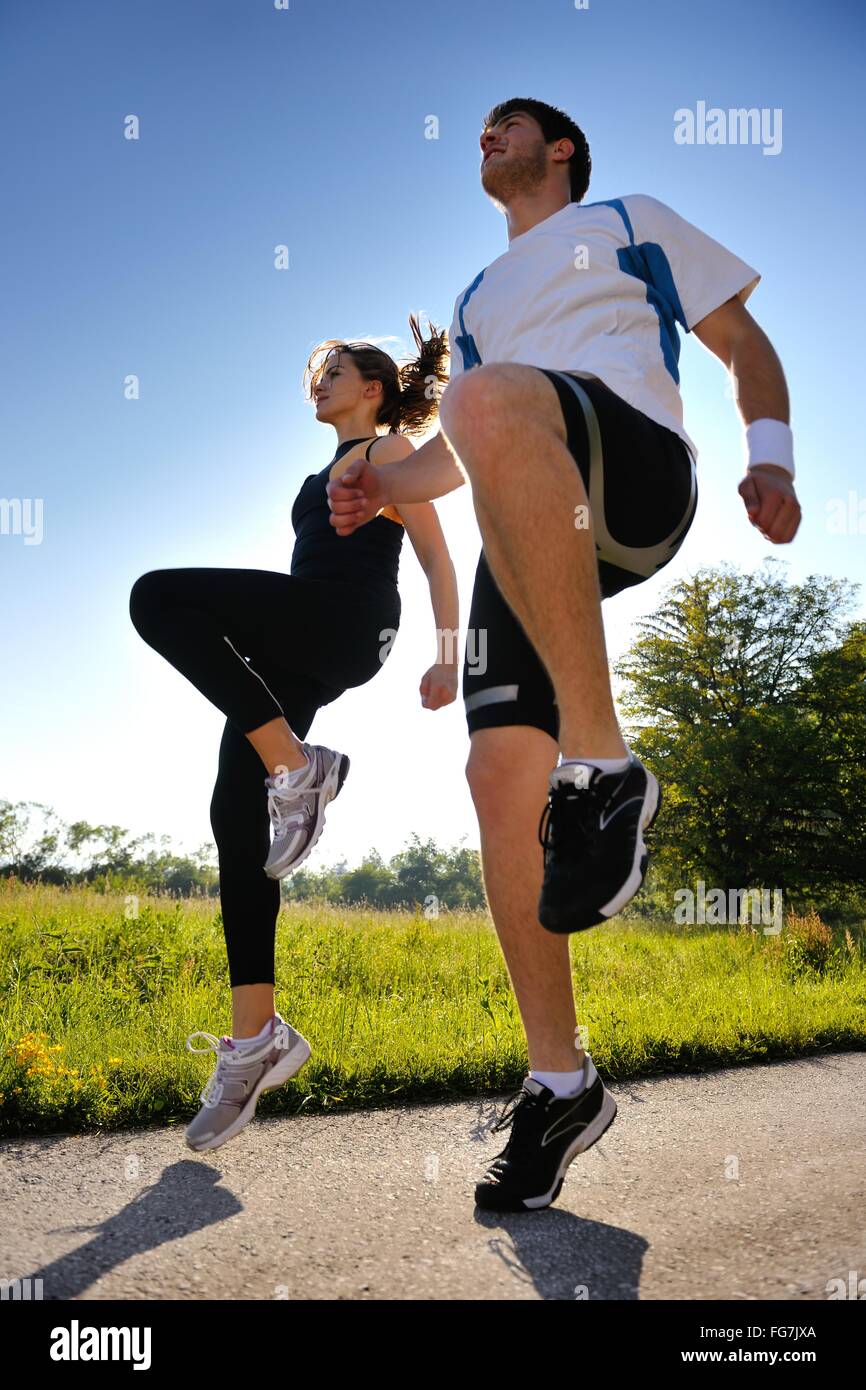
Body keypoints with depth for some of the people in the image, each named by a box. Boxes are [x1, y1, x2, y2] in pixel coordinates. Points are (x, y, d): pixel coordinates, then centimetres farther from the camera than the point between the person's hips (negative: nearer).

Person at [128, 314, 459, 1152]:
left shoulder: (391, 452, 10)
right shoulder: (328, 471, 34)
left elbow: (437, 558, 4)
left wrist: (447, 657, -5)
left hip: (346, 625, -8)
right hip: (299, 644, 8)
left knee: (159, 596, -26)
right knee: (235, 813, -7)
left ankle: (299, 769, -23)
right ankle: (256, 1037, -7)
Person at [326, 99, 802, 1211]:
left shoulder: (630, 223, 26)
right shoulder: (478, 298, 39)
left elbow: (743, 341, 19)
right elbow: (463, 447, 34)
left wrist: (770, 458, -1)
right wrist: (385, 485, 12)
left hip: (639, 473, -5)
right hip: (523, 534, 5)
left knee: (489, 397, -38)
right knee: (500, 776, -11)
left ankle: (603, 763, -33)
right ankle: (560, 1082, 1)